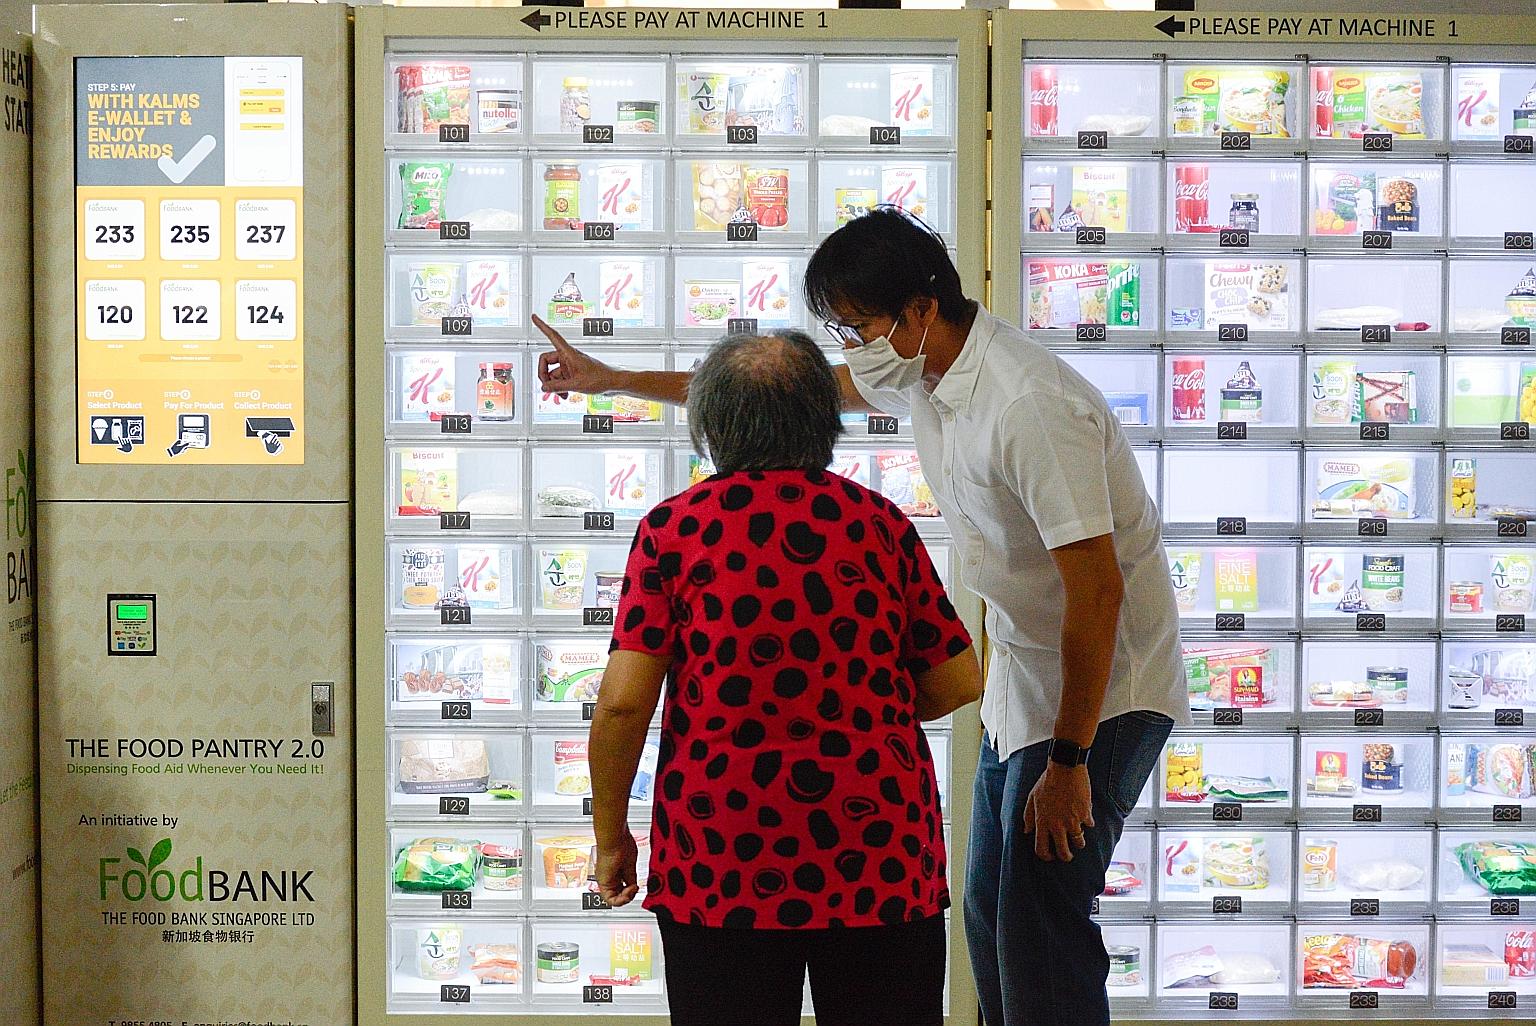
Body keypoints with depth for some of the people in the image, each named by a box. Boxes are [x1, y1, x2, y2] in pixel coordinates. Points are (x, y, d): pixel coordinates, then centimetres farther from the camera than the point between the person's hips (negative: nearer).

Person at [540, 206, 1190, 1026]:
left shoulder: (1029, 404, -27)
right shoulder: (919, 374, 3)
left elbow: (1096, 590, -27)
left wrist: (1068, 763, -23)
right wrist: (611, 380, 20)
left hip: (1099, 695, -10)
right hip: (1025, 683, 10)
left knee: (1040, 935, -9)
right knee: (989, 919, 14)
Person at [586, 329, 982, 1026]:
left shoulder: (673, 529, -2)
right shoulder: (881, 524, 3)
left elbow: (624, 702, -7)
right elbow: (957, 682, 6)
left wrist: (610, 836, 5)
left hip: (718, 866, -1)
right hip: (882, 861, 1)